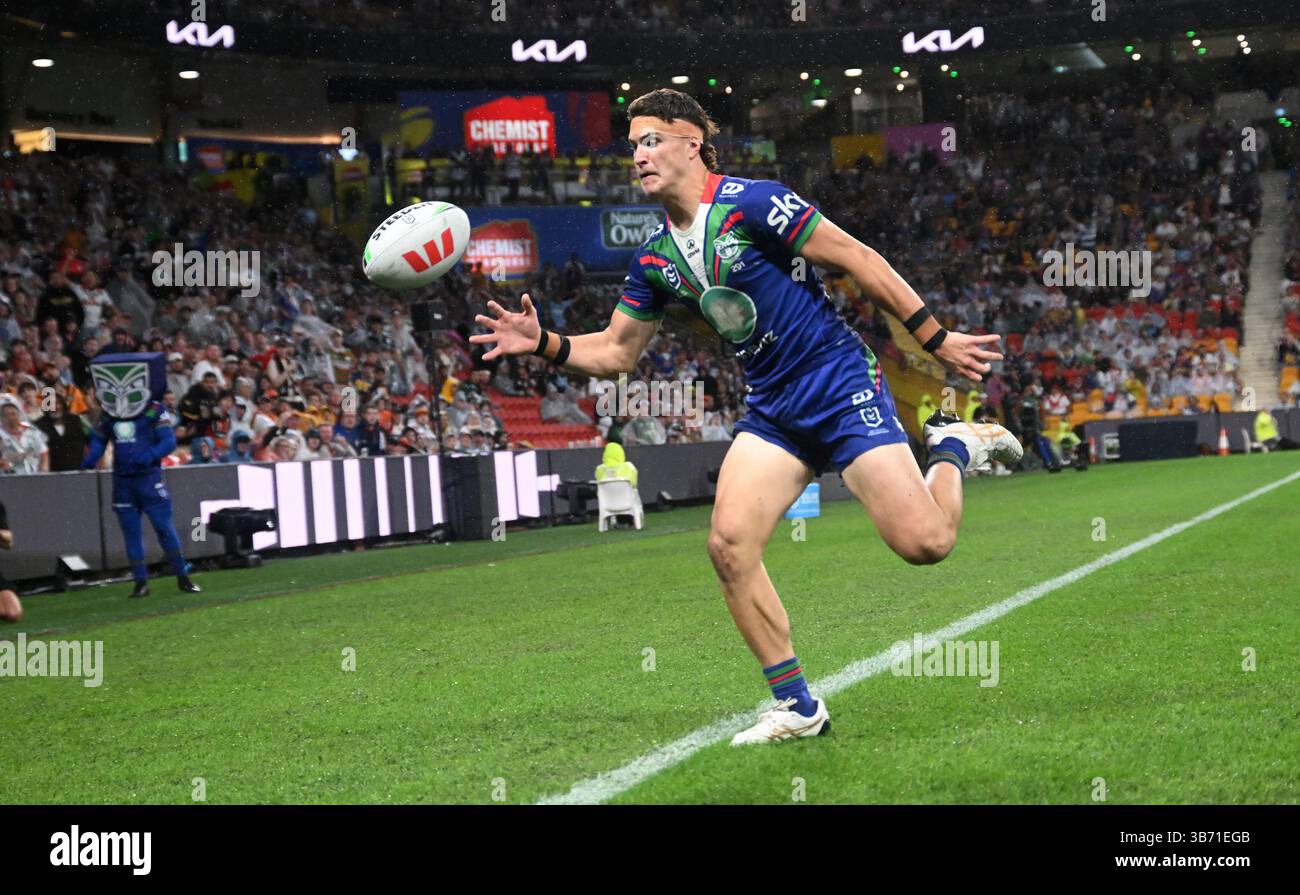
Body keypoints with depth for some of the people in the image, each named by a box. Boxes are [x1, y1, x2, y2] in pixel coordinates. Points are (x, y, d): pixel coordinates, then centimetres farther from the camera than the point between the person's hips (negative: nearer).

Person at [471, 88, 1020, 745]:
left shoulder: (751, 203, -13)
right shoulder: (654, 259, 7)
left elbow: (858, 259, -10)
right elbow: (614, 353, 14)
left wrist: (935, 337, -10)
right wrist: (544, 342, -5)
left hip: (841, 383, -6)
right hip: (772, 412, 6)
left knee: (923, 542, -18)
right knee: (729, 544, -14)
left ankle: (953, 447, 18)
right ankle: (797, 708, -2)